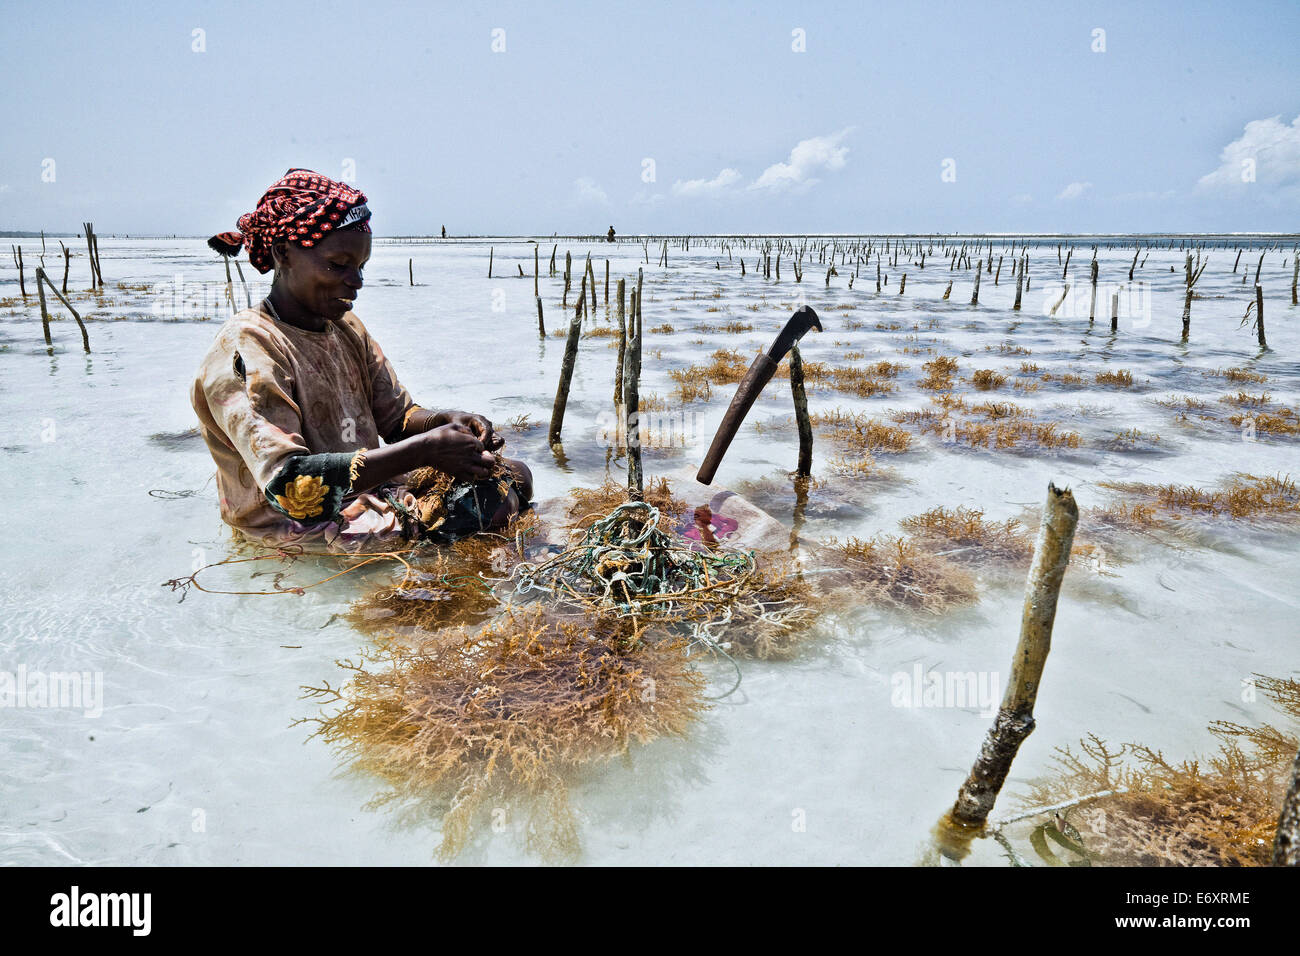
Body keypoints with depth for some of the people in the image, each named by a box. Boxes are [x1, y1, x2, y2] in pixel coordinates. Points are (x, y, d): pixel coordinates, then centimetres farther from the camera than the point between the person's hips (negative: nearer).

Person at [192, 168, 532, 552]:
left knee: (513, 474, 2)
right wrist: (425, 450, -31)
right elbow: (288, 487, -30)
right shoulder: (246, 348, -19)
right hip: (300, 531, -9)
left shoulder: (345, 326, 8)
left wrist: (445, 420, -12)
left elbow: (397, 416, 13)